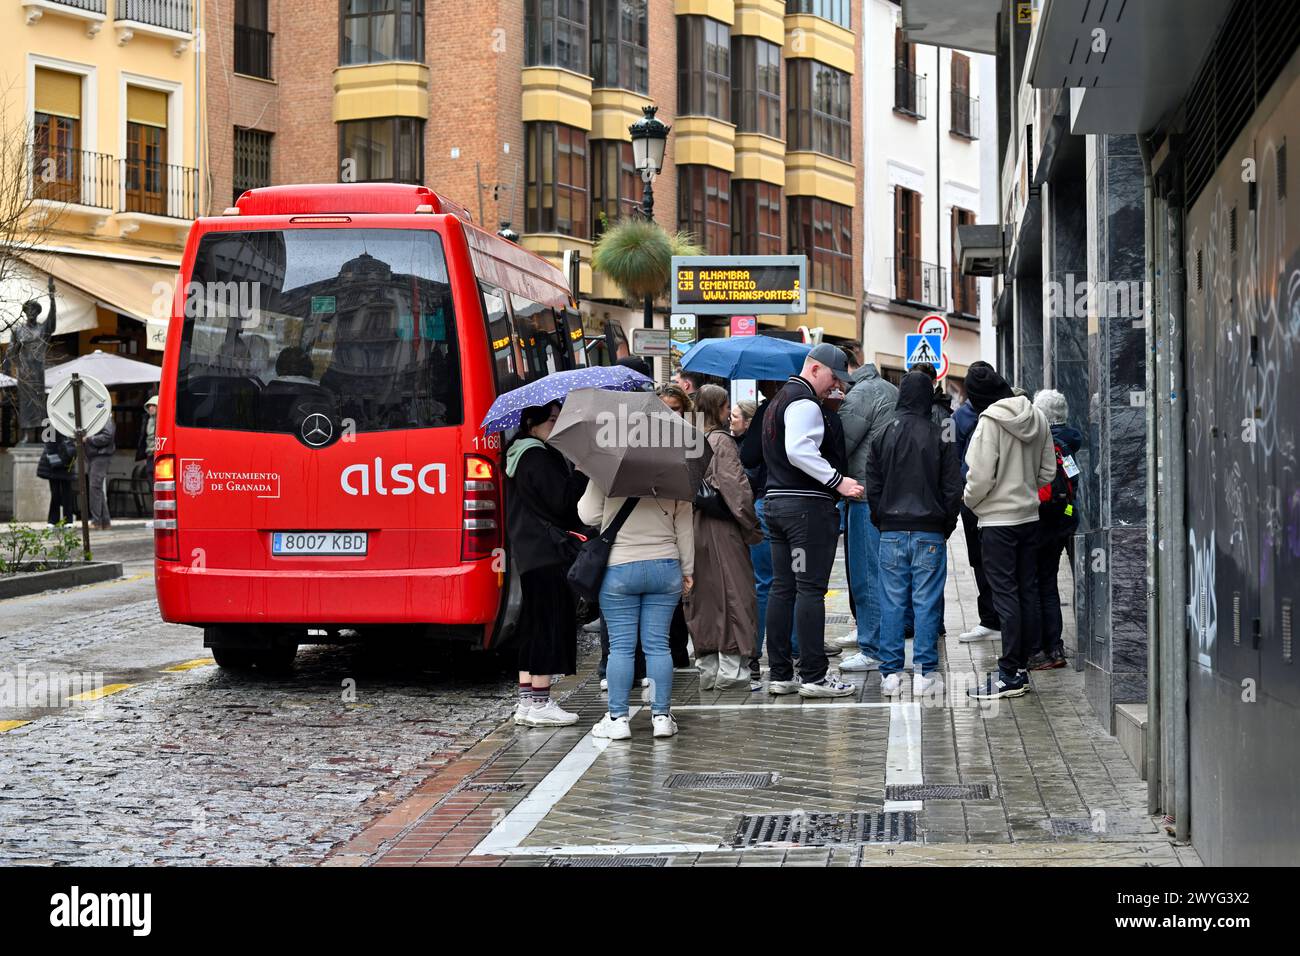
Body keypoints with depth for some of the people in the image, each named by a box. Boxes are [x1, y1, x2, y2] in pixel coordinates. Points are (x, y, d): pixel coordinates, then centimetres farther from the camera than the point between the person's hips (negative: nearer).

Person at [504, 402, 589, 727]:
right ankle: (540, 704, -5)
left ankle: (527, 701, 14)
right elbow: (561, 501, -18)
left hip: (529, 551, 10)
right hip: (549, 552, -10)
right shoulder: (537, 457, -13)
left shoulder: (521, 455, 18)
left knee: (533, 626, 11)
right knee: (551, 623, -6)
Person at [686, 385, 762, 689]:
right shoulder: (722, 441, -11)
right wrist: (752, 527, -8)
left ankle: (707, 665, 14)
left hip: (694, 525, 7)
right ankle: (731, 666, -4)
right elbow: (736, 487, -15)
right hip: (723, 528, -7)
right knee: (732, 592, -2)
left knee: (703, 596, 11)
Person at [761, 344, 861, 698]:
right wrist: (838, 482, -23)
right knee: (810, 589, -7)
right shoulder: (805, 404, -12)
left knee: (782, 588, 10)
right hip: (807, 506, -10)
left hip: (776, 501, 10)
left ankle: (779, 674, 13)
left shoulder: (780, 400, 21)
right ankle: (814, 675, -6)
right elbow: (799, 452, -25)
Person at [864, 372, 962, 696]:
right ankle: (924, 671, 1)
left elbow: (872, 487, 4)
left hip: (892, 533, 2)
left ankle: (890, 673, 5)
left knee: (891, 603, 5)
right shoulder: (941, 437, -5)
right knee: (927, 603, 1)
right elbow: (953, 489, -3)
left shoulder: (882, 437, 2)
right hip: (930, 533, -2)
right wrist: (946, 526, 9)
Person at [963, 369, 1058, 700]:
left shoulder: (990, 422, -16)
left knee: (1005, 595, -6)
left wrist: (968, 499, 0)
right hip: (1030, 516, 7)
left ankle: (1009, 675, -5)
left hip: (998, 519, -7)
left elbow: (981, 476, -18)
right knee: (1028, 591, 11)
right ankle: (1021, 667, 17)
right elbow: (1048, 470, 12)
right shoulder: (1038, 419, 6)